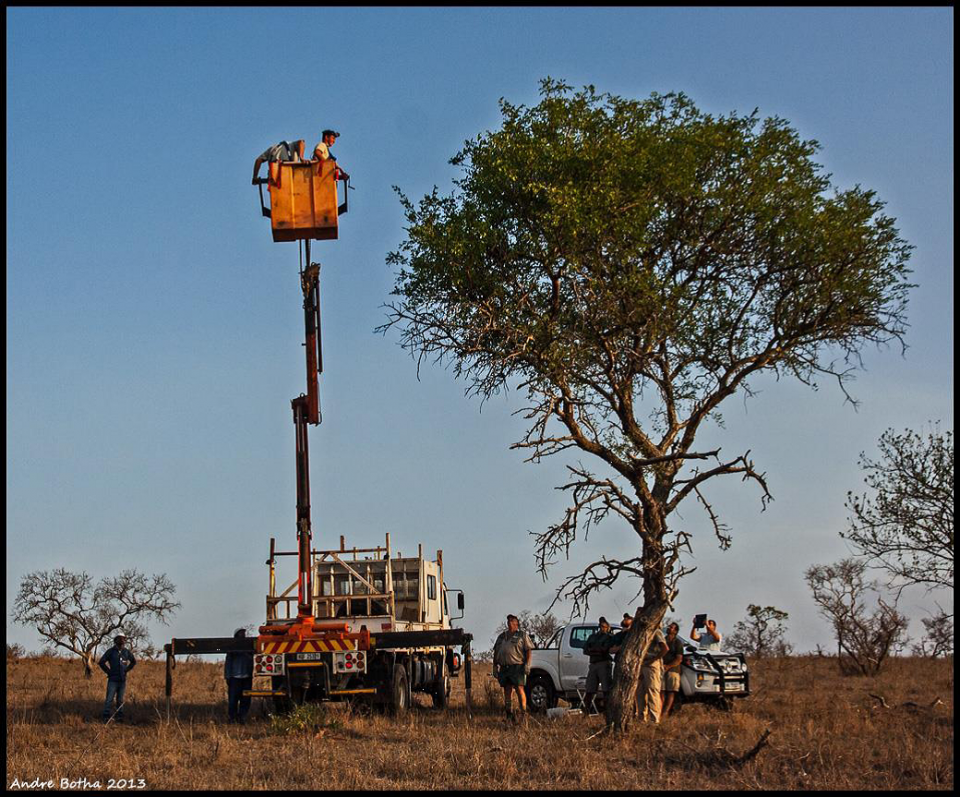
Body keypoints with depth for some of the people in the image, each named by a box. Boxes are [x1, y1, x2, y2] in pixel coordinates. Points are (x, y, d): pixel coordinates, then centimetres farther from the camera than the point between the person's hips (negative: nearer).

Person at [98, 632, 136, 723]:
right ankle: (106, 717, -5)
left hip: (123, 680, 4)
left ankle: (119, 717, 15)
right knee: (109, 699, -8)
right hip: (113, 680, -4)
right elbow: (101, 662, -3)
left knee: (120, 700, 9)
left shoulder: (126, 652, 6)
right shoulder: (111, 651, -5)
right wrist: (108, 671, -4)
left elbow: (134, 661, 22)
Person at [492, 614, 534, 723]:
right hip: (504, 668, 5)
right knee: (507, 691, 6)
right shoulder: (501, 636, 22)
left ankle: (523, 713, -10)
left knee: (519, 689, -11)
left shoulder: (522, 635, 8)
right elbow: (496, 652, 23)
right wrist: (495, 666, 14)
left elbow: (529, 650, 0)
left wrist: (527, 664, -12)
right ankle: (509, 714, 11)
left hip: (517, 667, -5)